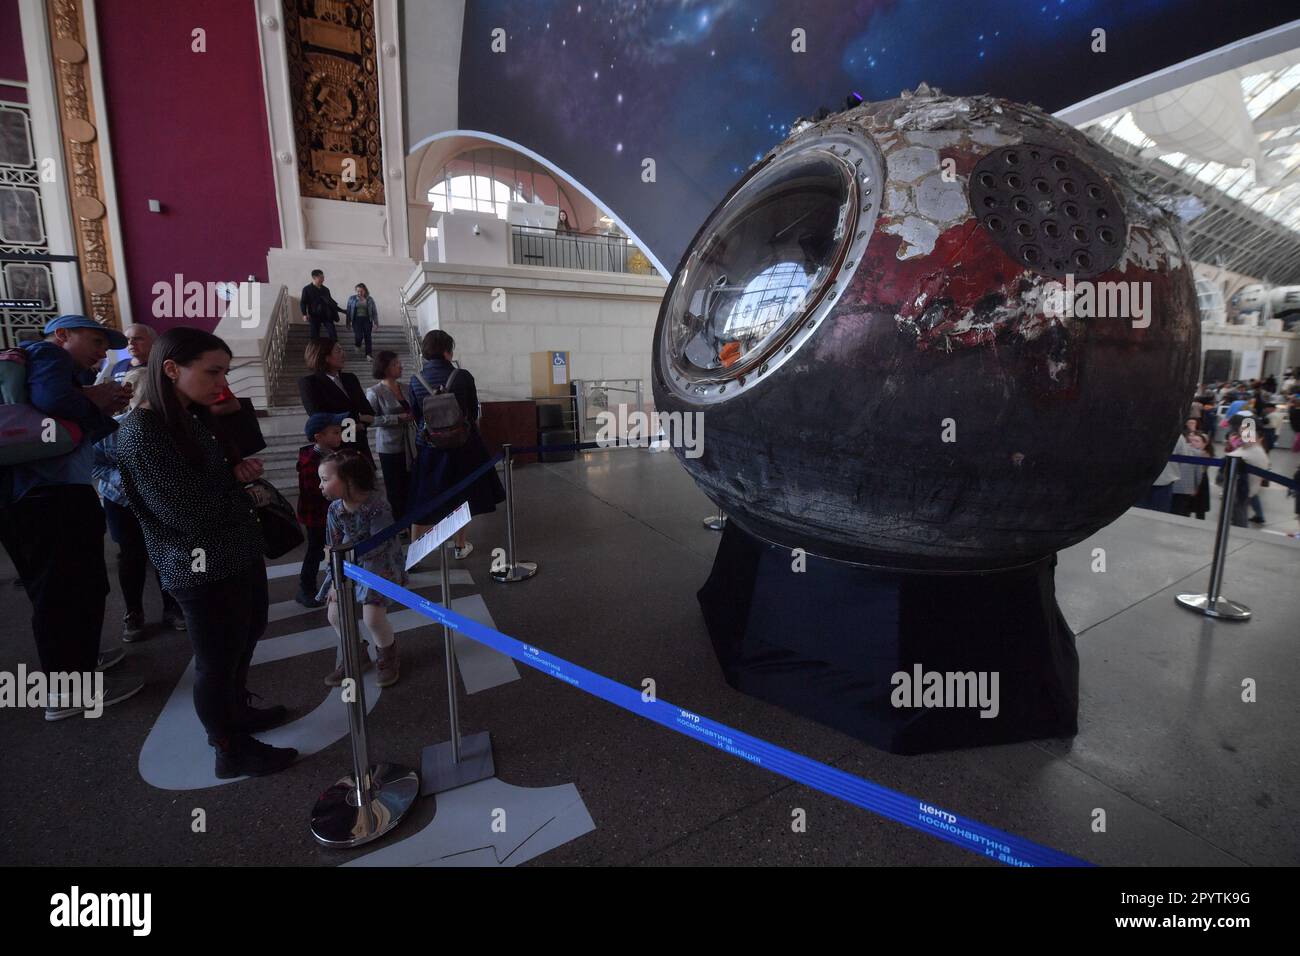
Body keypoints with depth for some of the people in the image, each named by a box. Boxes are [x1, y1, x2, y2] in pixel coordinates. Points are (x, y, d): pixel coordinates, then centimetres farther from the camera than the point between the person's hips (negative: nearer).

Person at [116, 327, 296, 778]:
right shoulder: (140, 433, -20)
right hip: (203, 570, -9)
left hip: (240, 554, 9)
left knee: (246, 638, 23)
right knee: (217, 661, 7)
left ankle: (238, 711, 45)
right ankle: (232, 751, 26)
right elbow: (189, 513, -24)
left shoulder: (196, 419, 8)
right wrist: (233, 476, -10)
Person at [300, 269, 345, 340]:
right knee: (314, 337, 0)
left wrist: (342, 311, 19)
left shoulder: (325, 290, 14)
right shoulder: (307, 289, 2)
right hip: (314, 316, -3)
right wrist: (304, 314, -17)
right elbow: (303, 303, -2)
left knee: (333, 335, -5)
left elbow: (331, 303, 22)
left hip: (327, 315, 3)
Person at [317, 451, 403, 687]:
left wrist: (348, 550, -33)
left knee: (372, 615, -19)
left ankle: (387, 659, 12)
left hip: (380, 564, -6)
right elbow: (333, 547, 2)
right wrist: (335, 581, -1)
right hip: (349, 566, 7)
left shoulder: (376, 507, -24)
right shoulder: (334, 509, -5)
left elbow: (379, 545, -25)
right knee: (334, 614, 1)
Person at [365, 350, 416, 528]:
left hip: (409, 444, 4)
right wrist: (398, 418, -19)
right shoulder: (374, 392, -8)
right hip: (389, 446, -4)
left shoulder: (404, 388, 6)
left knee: (408, 485, 6)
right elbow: (371, 419, -15)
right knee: (394, 487, 4)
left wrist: (412, 416, 0)